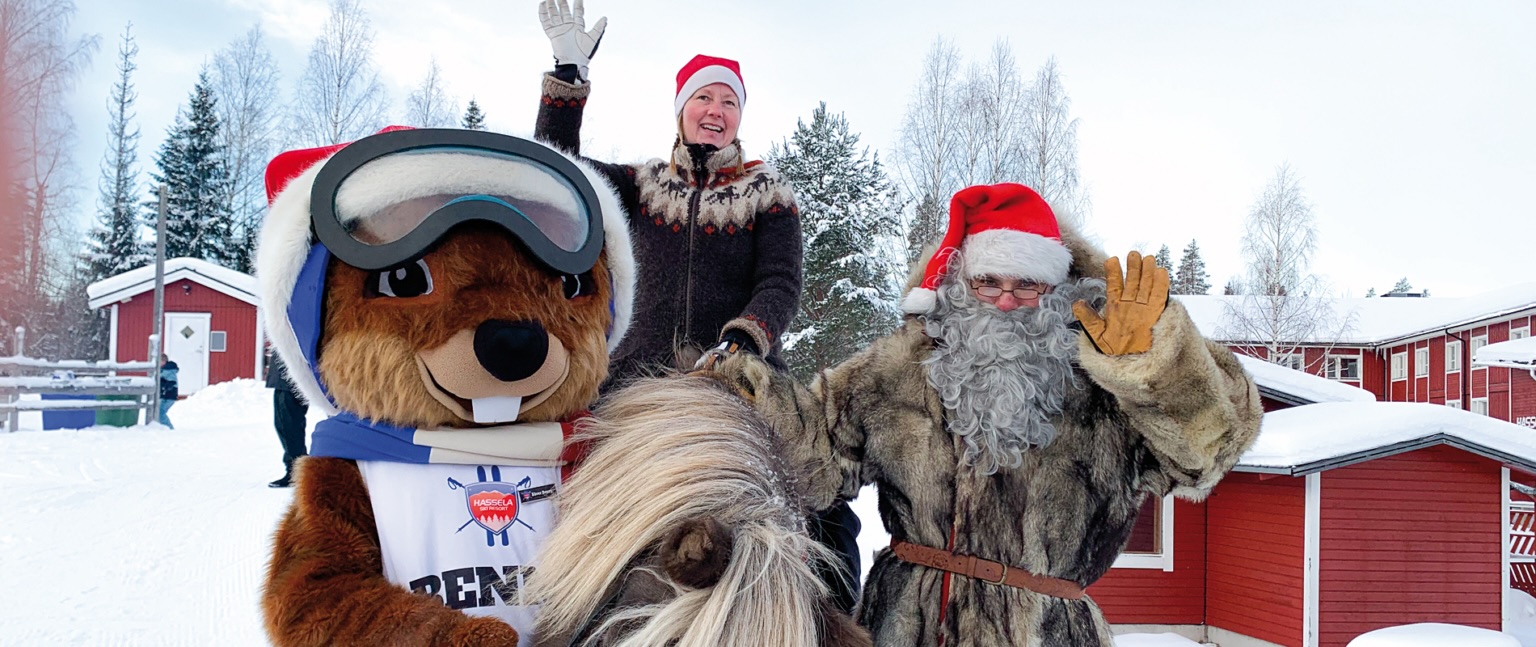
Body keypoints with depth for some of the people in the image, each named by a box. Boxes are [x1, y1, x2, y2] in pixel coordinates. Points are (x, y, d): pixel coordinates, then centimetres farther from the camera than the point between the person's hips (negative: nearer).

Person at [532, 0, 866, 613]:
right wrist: (568, 73, -4)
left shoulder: (768, 192, 10)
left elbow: (780, 286, -1)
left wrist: (739, 344, -21)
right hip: (644, 372, 2)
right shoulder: (643, 186, 15)